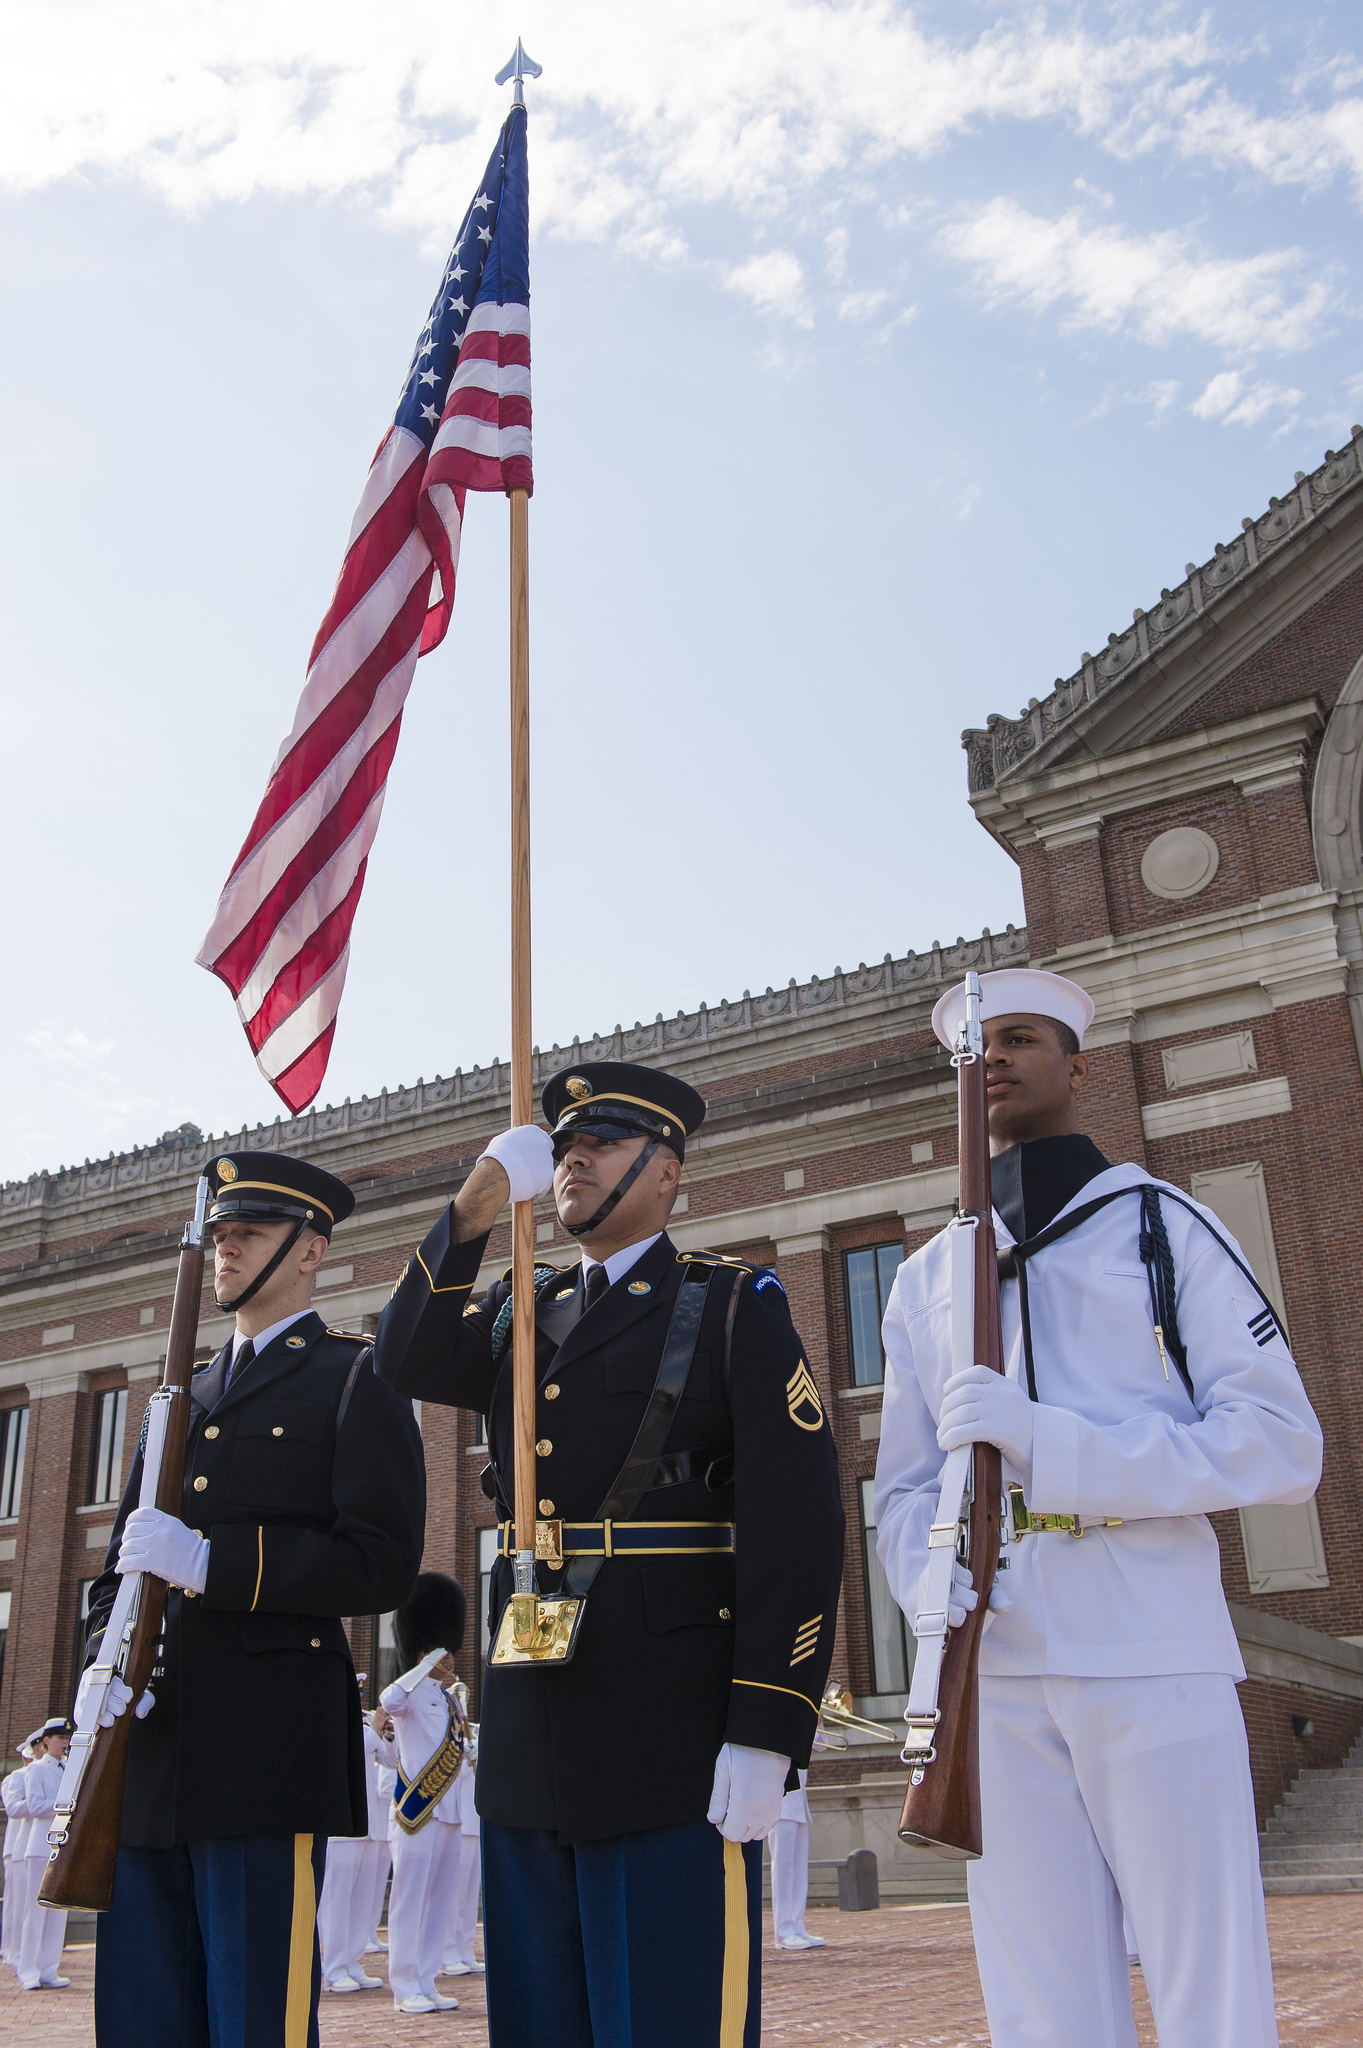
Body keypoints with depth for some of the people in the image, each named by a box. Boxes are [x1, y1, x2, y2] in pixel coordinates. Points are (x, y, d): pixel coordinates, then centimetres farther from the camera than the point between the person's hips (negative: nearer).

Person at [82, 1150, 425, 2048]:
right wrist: (101, 1666, -1)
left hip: (267, 1752, -6)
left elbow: (382, 1565, -9)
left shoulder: (357, 1379, 2)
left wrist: (209, 1563, -18)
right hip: (146, 1754, 7)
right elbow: (119, 1568, 21)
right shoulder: (184, 1396, 22)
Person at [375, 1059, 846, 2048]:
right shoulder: (525, 1315, 18)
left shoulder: (738, 1306, 0)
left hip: (670, 1742, -5)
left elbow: (796, 1525, -9)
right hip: (529, 1739, 6)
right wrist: (475, 1209, -15)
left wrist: (765, 1735, -16)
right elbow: (412, 1361, -2)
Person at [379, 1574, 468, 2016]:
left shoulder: (452, 1697, 16)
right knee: (409, 1899, -3)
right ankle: (406, 1989, 3)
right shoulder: (412, 1693, -9)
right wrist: (428, 1666, -30)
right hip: (417, 1810, -8)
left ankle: (426, 1984, 18)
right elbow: (388, 1701, -33)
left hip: (448, 1811, 8)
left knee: (440, 1901, 10)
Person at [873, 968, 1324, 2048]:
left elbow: (1284, 1443, -5)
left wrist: (1046, 1440, -16)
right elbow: (904, 1483, 16)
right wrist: (926, 1576, -9)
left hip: (1157, 1653, -3)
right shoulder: (926, 1277, 18)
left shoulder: (1164, 1224, 6)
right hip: (996, 1671, 3)